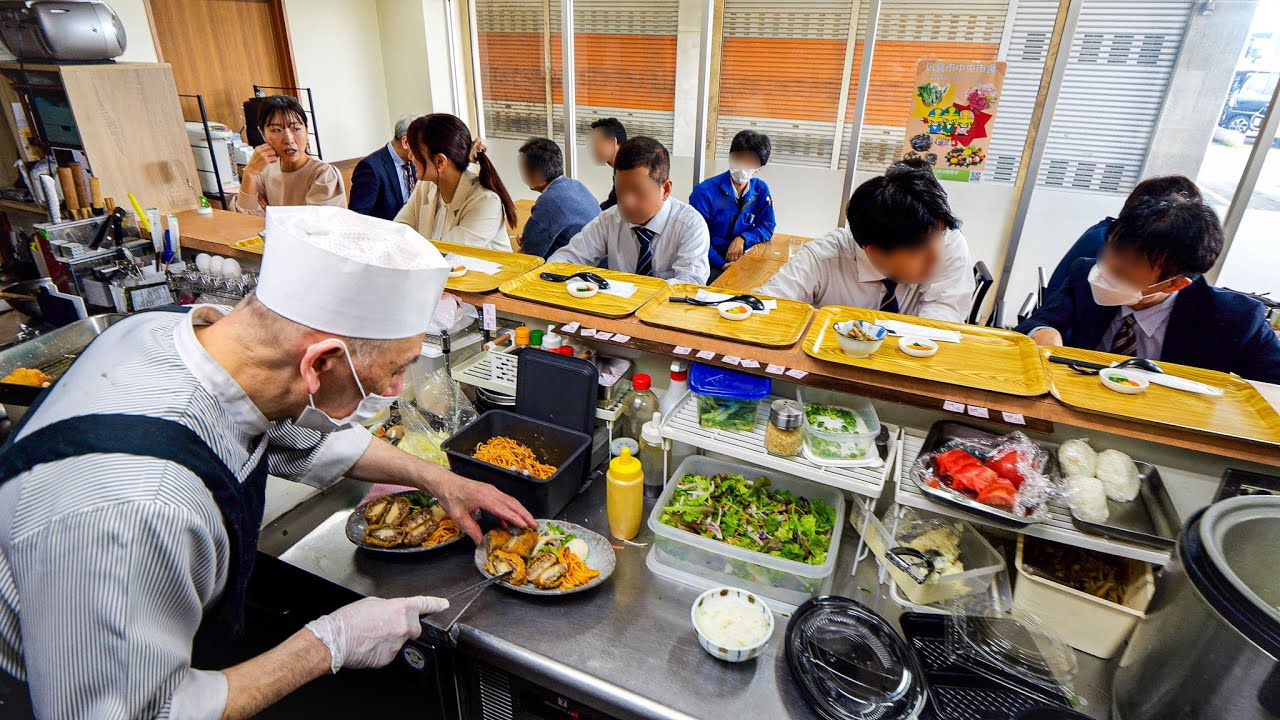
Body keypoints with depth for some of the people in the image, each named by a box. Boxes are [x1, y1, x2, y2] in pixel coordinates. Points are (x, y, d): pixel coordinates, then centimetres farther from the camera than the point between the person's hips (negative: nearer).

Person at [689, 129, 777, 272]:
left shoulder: (761, 190, 4)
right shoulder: (705, 191, -11)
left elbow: (767, 227, 9)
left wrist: (743, 239, -10)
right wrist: (722, 265, -23)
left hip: (740, 261, 5)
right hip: (712, 265, -4)